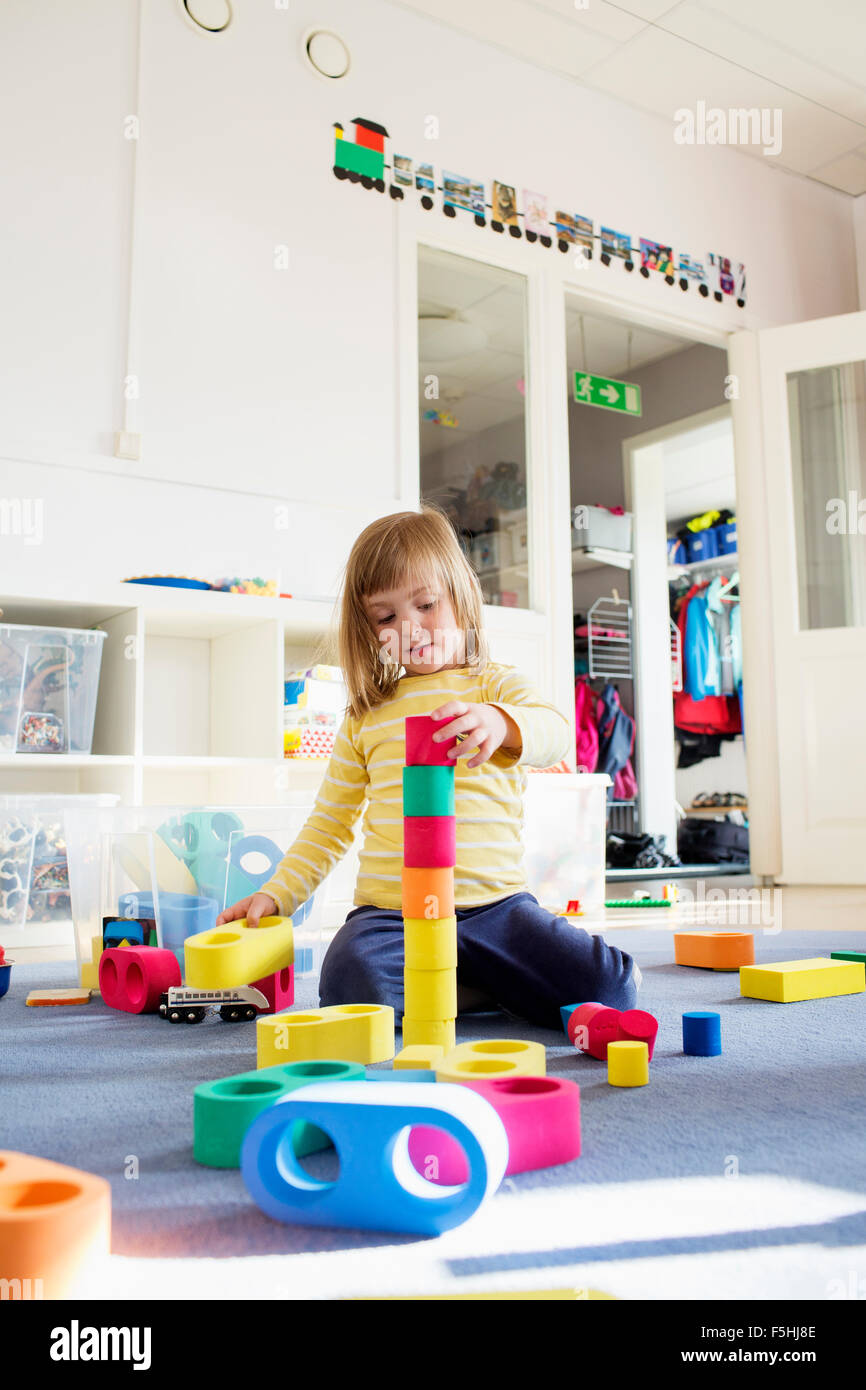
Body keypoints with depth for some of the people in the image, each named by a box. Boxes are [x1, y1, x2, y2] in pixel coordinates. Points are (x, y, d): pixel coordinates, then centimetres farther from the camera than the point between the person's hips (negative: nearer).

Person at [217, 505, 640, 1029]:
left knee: (611, 990, -18)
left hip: (494, 902, -2)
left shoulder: (496, 685, 4)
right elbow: (329, 826, 19)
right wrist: (274, 894, 6)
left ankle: (481, 978, 6)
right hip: (389, 912, 2)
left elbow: (555, 731, -18)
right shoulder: (367, 714, 13)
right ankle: (488, 985, -4)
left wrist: (500, 725, -41)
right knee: (351, 983, -31)